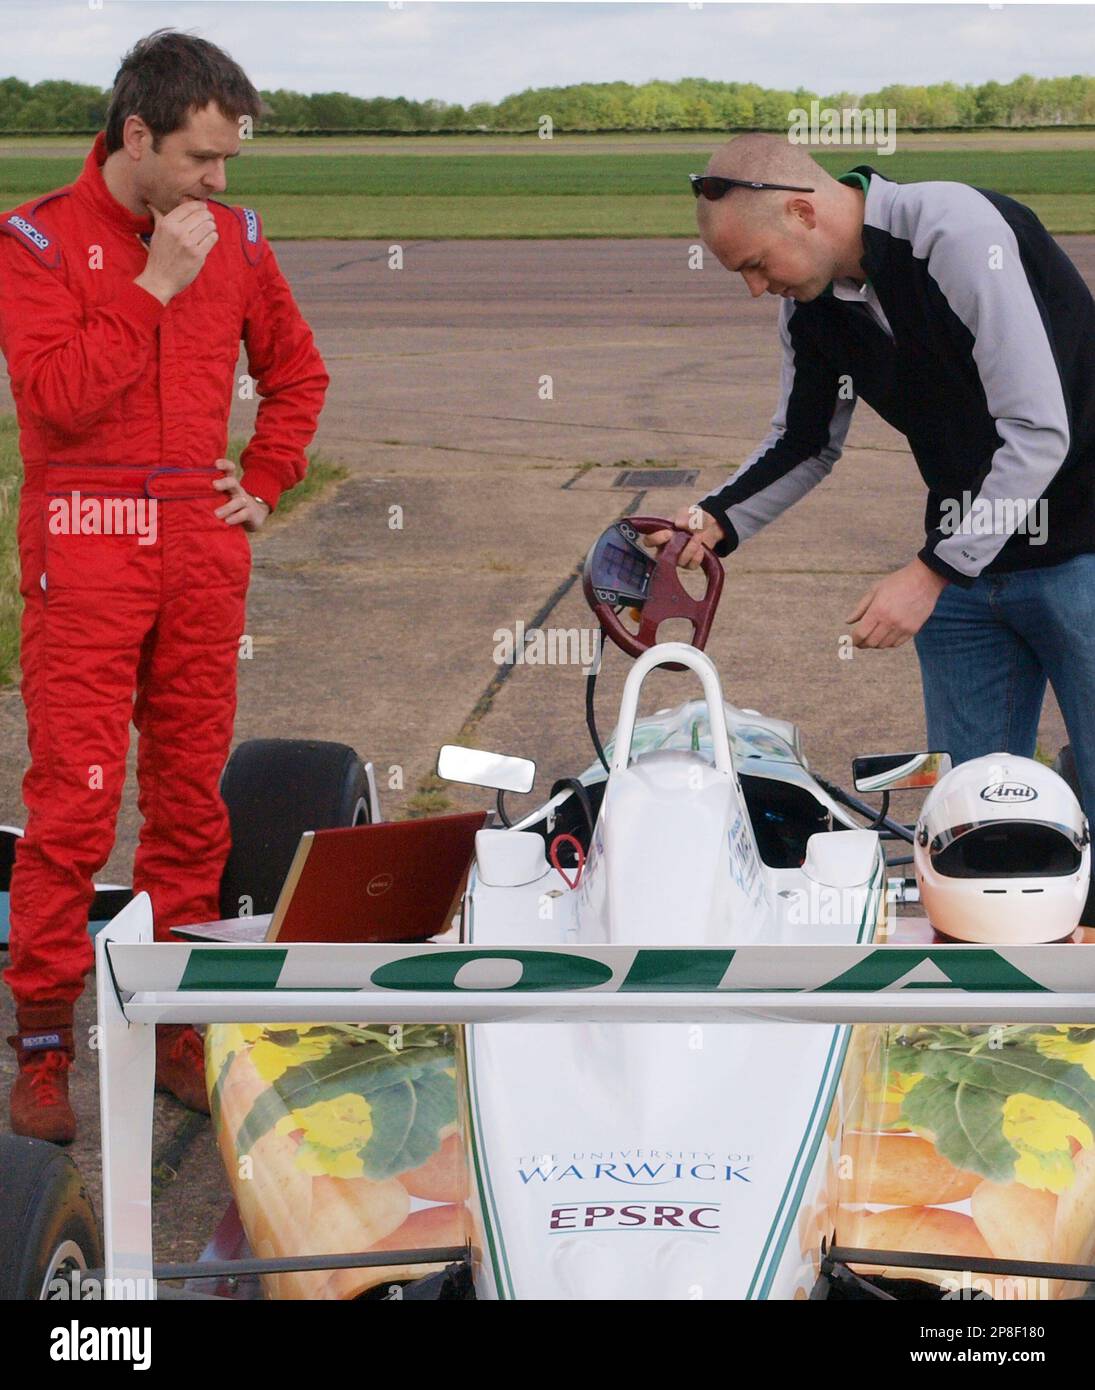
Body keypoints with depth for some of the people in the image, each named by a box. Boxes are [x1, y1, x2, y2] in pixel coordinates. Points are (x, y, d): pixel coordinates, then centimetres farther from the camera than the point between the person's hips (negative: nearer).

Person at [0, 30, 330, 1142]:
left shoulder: (234, 238, 10)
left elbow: (296, 370, 23)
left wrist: (265, 483, 11)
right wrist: (156, 286, -16)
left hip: (202, 549, 5)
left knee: (192, 798, 8)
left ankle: (176, 1028, 18)